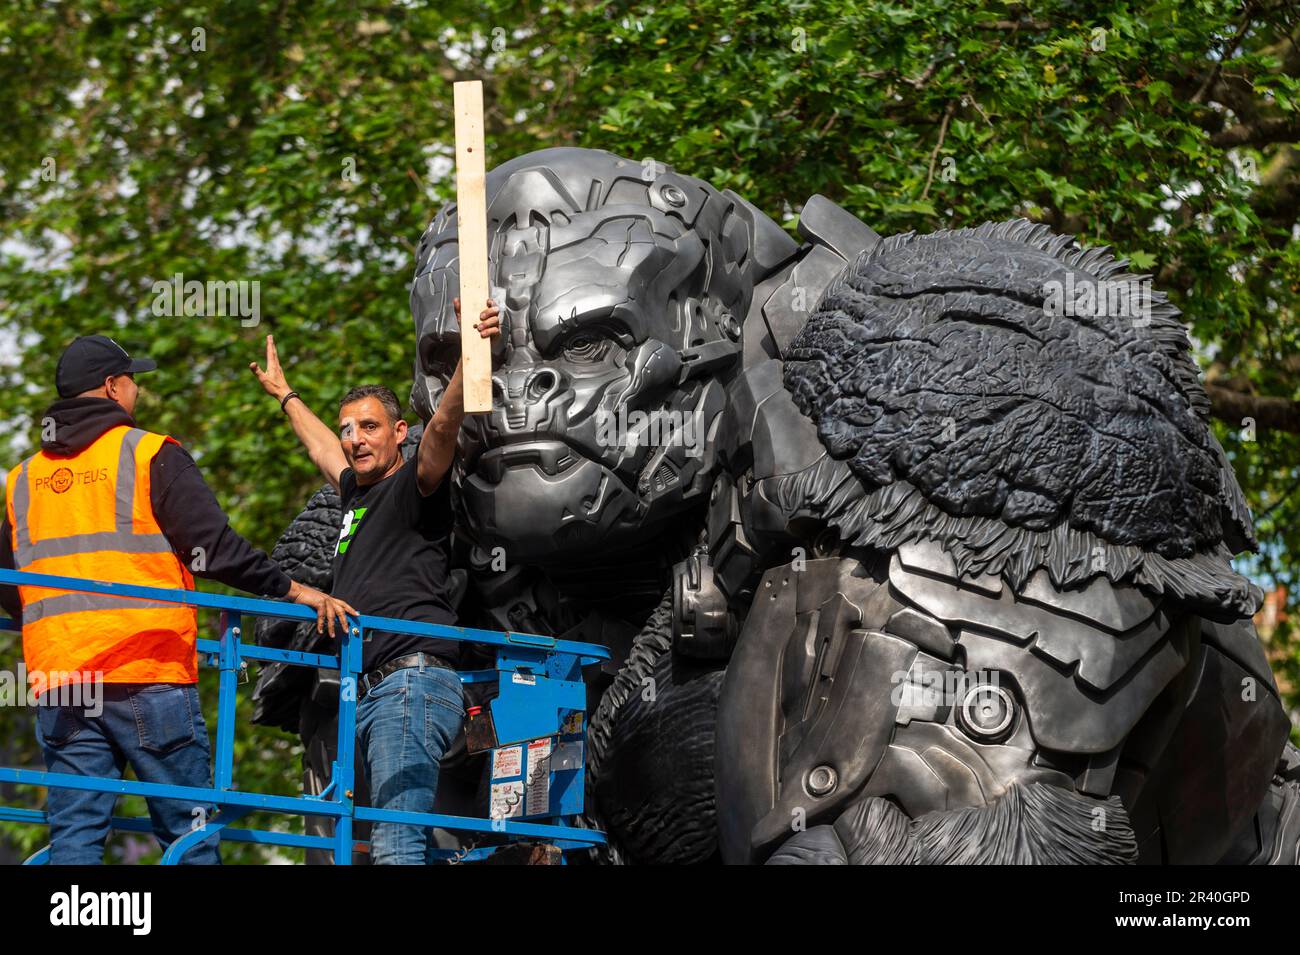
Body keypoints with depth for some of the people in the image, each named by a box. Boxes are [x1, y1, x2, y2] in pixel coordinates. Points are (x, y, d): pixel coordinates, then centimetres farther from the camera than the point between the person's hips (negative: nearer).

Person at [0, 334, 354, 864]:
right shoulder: (150, 455, -1)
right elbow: (214, 547, -10)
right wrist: (291, 589, -3)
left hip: (57, 681, 5)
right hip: (149, 676, -5)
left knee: (74, 840, 3)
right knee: (188, 834, 1)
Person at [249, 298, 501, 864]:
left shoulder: (413, 488, 1)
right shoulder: (357, 494, 24)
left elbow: (444, 424, -17)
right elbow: (320, 447, 44)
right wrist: (284, 394, 60)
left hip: (413, 682, -9)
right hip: (367, 693, 9)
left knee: (396, 846, -21)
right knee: (406, 842, 4)